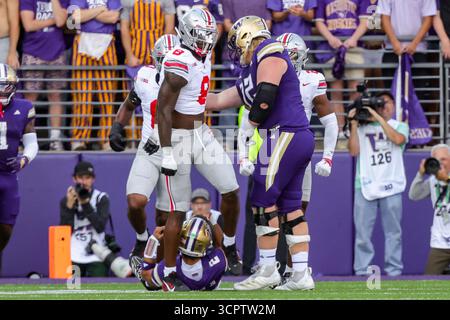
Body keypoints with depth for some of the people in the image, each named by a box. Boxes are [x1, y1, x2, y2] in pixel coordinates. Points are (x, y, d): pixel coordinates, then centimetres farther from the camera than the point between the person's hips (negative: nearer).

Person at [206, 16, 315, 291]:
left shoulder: (269, 54, -5)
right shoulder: (250, 74, 23)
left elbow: (265, 98, -18)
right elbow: (218, 101, 30)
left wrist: (249, 127, -6)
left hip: (284, 135, -9)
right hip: (300, 139, 9)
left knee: (264, 200, -4)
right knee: (289, 205, 8)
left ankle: (268, 270, -1)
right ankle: (301, 275, 7)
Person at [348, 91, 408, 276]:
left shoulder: (399, 126, 12)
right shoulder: (362, 127, 14)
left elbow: (398, 139, -11)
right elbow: (354, 151, 3)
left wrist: (378, 118, -10)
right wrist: (353, 124, -1)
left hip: (391, 184, -1)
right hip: (365, 185, 1)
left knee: (393, 231, 0)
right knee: (362, 232, -3)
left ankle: (394, 271, 3)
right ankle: (361, 271, 0)